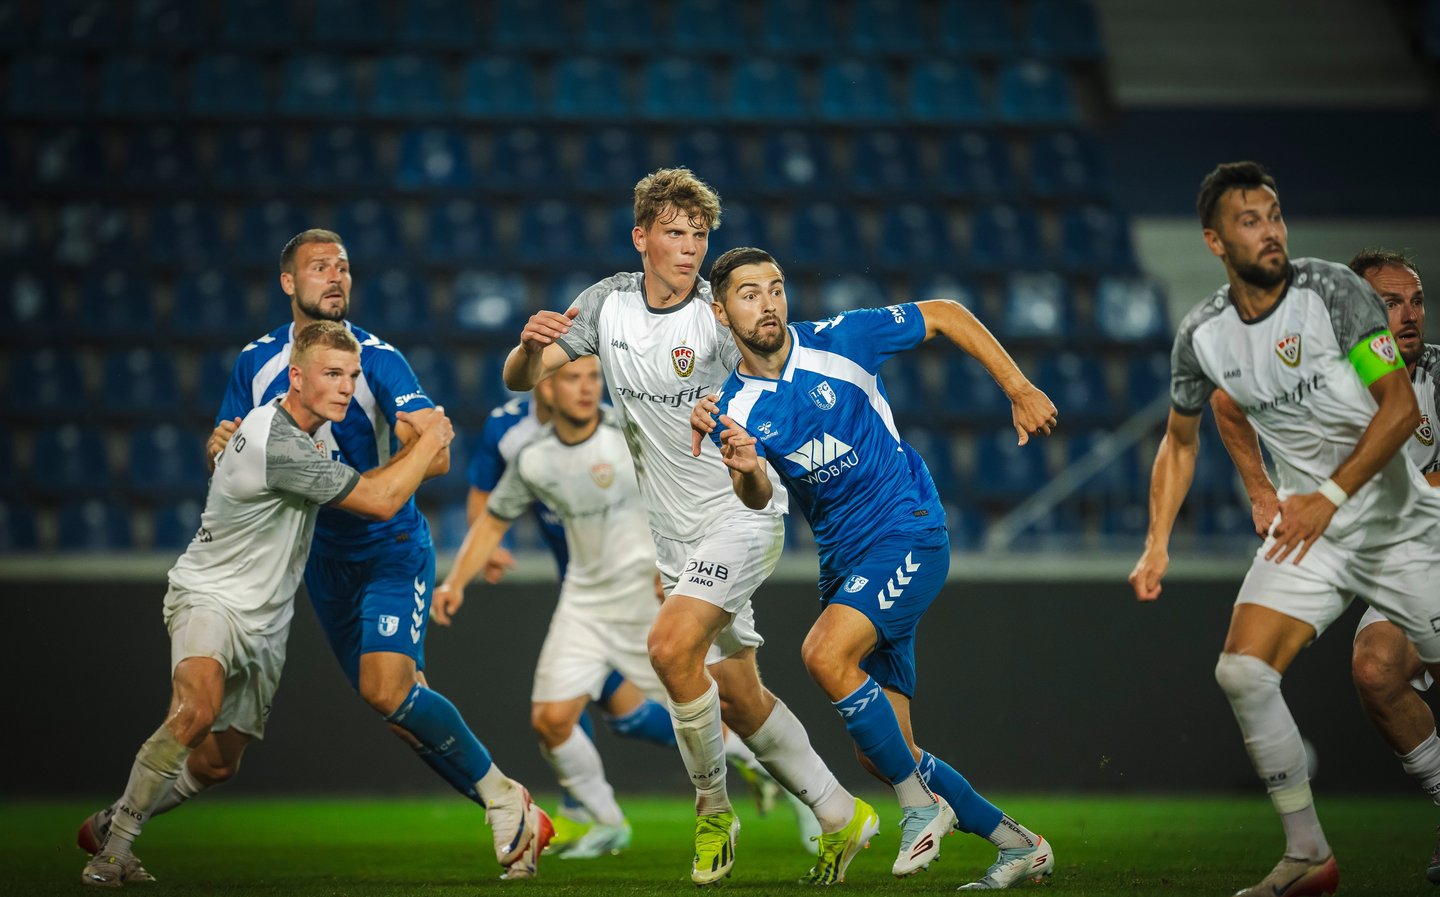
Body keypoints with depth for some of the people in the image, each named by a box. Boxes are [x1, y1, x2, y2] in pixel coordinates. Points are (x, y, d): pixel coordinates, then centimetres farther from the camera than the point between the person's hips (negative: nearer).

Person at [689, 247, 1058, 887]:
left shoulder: (839, 342, -8)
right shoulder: (733, 410, 1)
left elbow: (946, 316, 3)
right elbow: (758, 499, -14)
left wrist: (1019, 391, 0)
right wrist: (746, 471, -37)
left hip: (909, 533, -6)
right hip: (842, 562, 6)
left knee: (824, 652, -29)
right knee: (882, 752, 4)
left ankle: (922, 805, -13)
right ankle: (1019, 846, 19)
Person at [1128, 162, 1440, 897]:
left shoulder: (1332, 291, -15)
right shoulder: (1202, 335, -3)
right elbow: (1179, 442, 14)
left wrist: (1332, 494, -23)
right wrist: (1157, 545, 4)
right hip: (1309, 529, 3)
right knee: (1243, 672, -14)